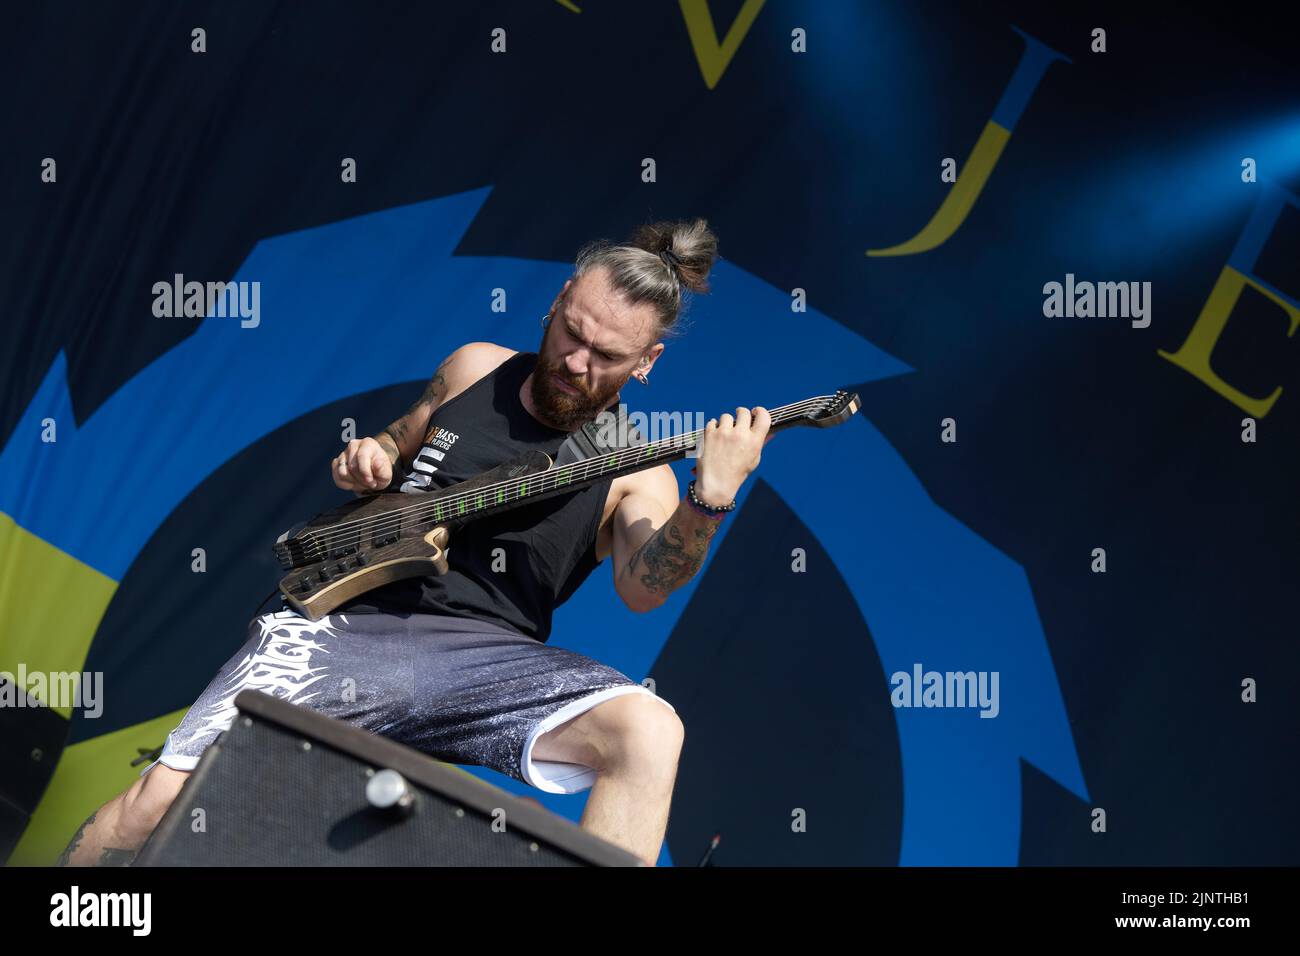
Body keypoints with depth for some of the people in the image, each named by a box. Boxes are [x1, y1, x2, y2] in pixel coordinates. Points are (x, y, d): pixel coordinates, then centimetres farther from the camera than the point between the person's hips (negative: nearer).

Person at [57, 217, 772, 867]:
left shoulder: (634, 473, 3)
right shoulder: (475, 368, 13)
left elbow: (642, 588, -16)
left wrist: (711, 499, -34)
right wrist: (365, 459, 5)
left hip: (485, 658, -2)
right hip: (345, 620, 2)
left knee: (649, 730, -31)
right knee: (162, 796, -16)